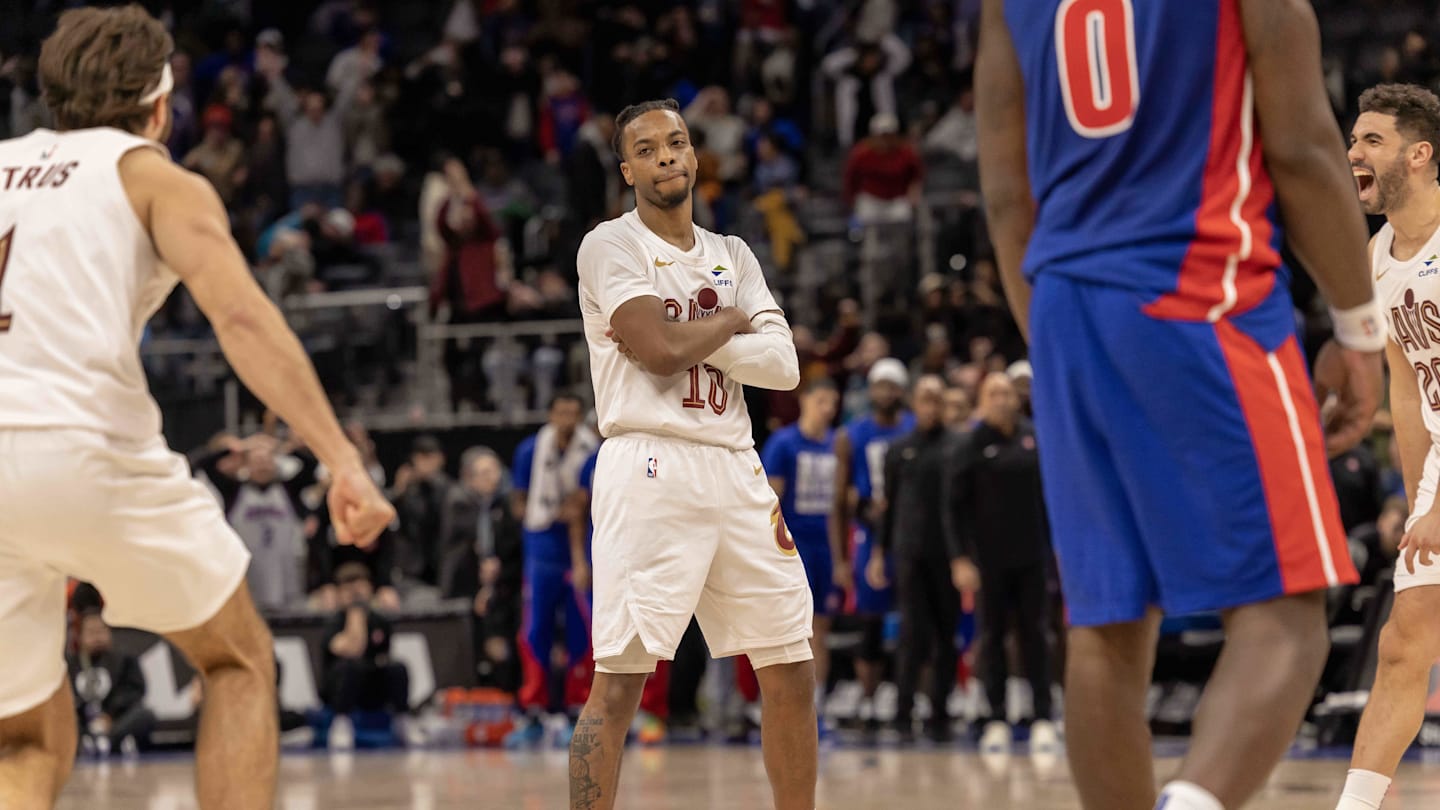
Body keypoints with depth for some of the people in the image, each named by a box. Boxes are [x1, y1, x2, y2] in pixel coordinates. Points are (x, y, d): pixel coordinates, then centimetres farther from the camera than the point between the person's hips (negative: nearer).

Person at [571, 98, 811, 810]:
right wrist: (731, 322, 1)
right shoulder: (610, 246, -2)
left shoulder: (733, 257, 17)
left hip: (736, 470, 7)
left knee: (792, 670, 9)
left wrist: (696, 341, -9)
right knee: (620, 678, -13)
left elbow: (783, 365, 4)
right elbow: (661, 348, -16)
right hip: (650, 466, -7)